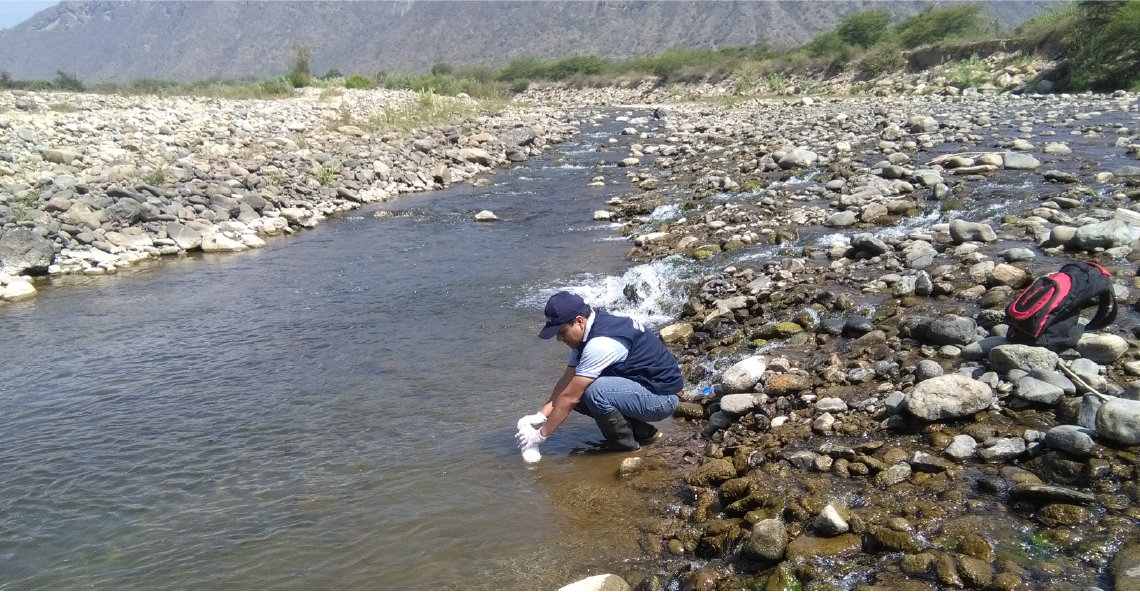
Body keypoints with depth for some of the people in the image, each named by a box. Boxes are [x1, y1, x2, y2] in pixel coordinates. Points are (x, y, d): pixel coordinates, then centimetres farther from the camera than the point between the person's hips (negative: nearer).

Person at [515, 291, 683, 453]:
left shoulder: (602, 342, -28)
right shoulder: (588, 330, 1)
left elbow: (570, 397, -25)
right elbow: (567, 381, 4)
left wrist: (541, 434, -16)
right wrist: (540, 416, -6)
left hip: (663, 395, -10)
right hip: (640, 385, 10)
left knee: (594, 392, -30)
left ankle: (624, 443, -5)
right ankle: (640, 430, 10)